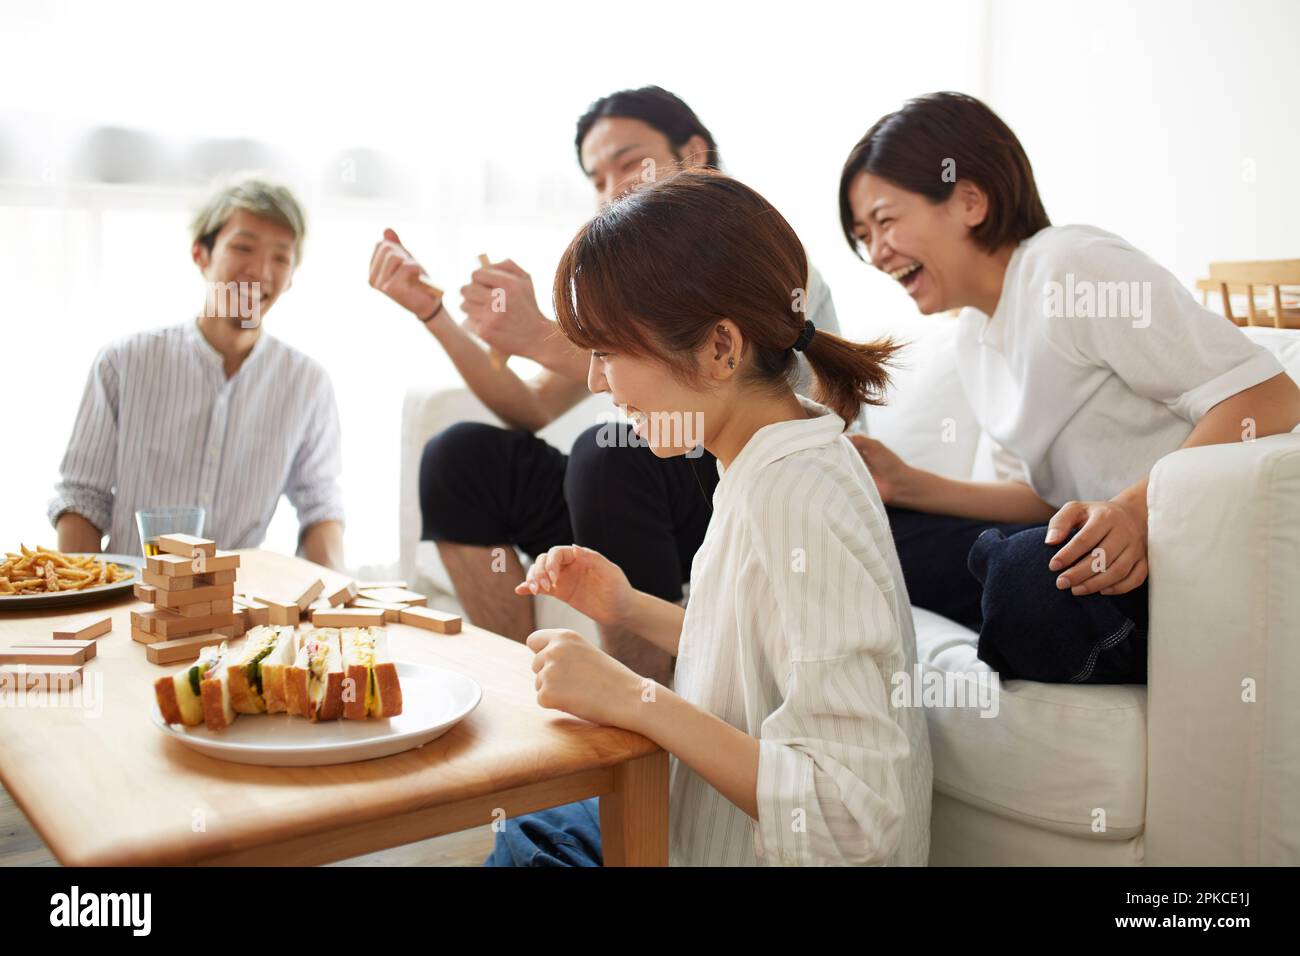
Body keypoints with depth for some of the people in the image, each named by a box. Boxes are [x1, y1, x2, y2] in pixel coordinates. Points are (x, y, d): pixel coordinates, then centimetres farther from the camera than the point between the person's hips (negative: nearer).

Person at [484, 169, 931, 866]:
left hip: (765, 851, -8)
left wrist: (636, 700, -29)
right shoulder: (776, 468, -1)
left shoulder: (795, 503, -29)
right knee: (521, 833, 24)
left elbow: (855, 814, -32)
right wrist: (635, 611, -1)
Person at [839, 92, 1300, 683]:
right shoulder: (972, 337, 15)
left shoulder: (1072, 264, -12)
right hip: (1105, 545, 7)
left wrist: (1140, 508, -30)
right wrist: (904, 484, 3)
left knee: (1032, 575, -37)